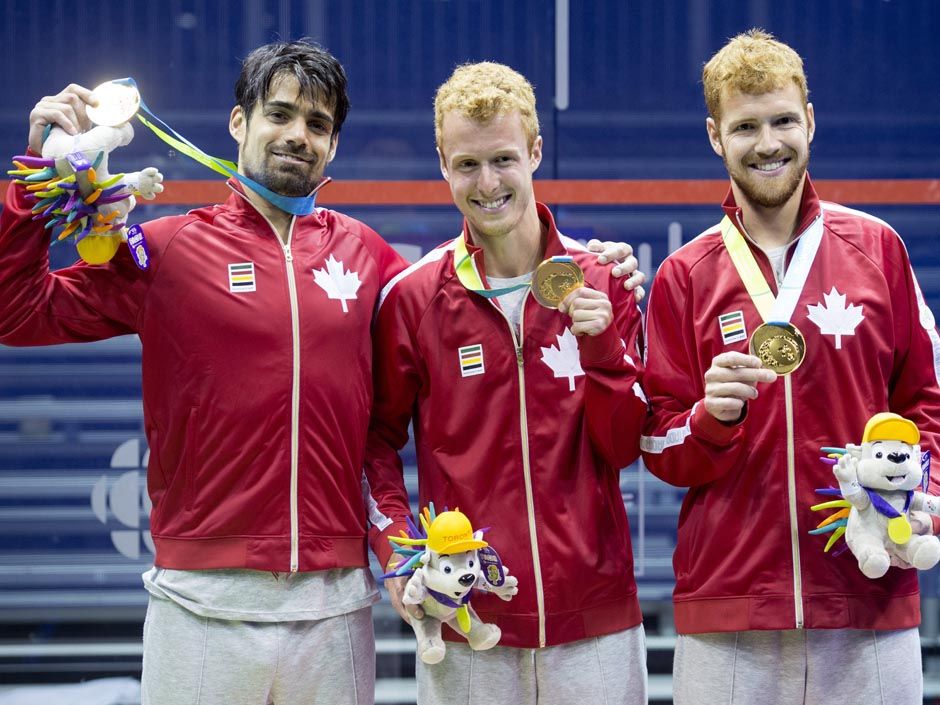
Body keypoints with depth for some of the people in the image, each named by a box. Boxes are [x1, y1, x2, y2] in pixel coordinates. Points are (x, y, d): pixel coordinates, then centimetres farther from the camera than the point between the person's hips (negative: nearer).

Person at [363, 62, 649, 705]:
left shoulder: (600, 281, 1)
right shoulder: (412, 296, -1)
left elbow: (624, 448, 1)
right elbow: (378, 439, 8)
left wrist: (600, 346, -13)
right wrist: (395, 547, -7)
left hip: (595, 614, 1)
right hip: (464, 616, -1)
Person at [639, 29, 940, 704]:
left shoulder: (876, 247, 5)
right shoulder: (685, 276, 5)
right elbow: (663, 453, 6)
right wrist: (712, 417, -15)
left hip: (868, 600, 0)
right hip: (725, 610, 0)